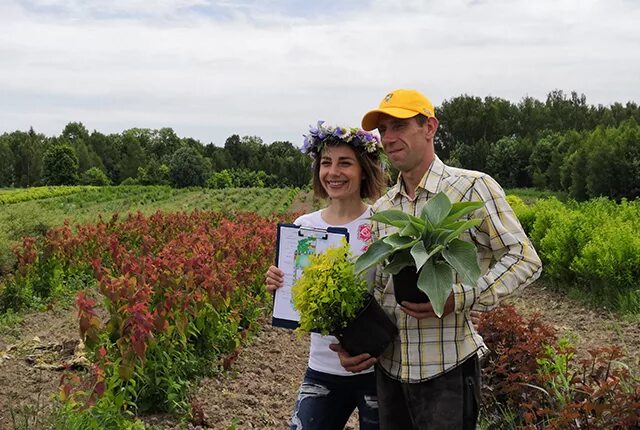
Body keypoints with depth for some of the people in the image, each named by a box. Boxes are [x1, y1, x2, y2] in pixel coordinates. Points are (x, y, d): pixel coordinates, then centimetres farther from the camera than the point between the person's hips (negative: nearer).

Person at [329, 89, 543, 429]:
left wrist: (457, 298, -23)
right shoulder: (381, 209, 10)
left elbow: (525, 260, -10)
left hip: (447, 371, -5)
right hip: (388, 367, 6)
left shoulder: (473, 188, -9)